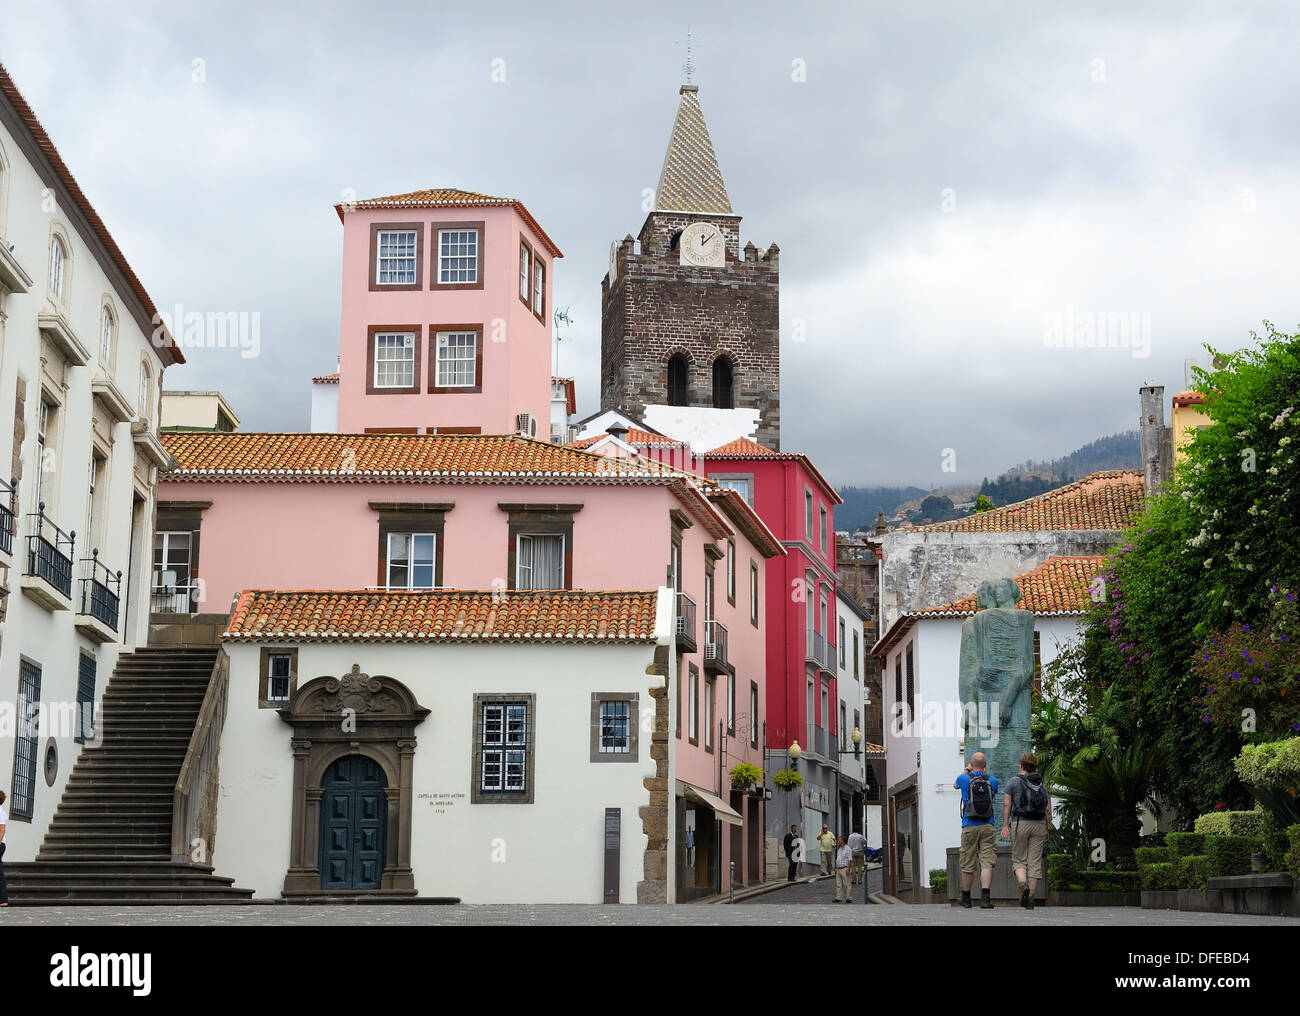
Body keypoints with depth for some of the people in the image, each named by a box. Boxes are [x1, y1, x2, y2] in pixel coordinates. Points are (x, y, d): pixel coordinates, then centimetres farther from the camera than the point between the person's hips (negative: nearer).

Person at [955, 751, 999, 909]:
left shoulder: (965, 779, -2)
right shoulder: (993, 781, 2)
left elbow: (955, 784, 24)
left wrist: (966, 770, 35)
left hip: (969, 827, 0)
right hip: (988, 827, 0)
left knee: (968, 865, 9)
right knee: (987, 863, -6)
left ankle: (966, 899, 21)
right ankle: (985, 897, -20)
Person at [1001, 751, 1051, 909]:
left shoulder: (1013, 781, 1)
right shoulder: (1042, 785, 11)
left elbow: (1006, 803, -6)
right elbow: (1048, 809, 8)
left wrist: (1005, 825, -6)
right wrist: (1047, 829, 12)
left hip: (1020, 825, -3)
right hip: (1039, 825, 3)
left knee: (1018, 860, 7)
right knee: (1035, 862, 4)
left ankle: (1023, 885, -21)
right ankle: (1030, 899, 2)